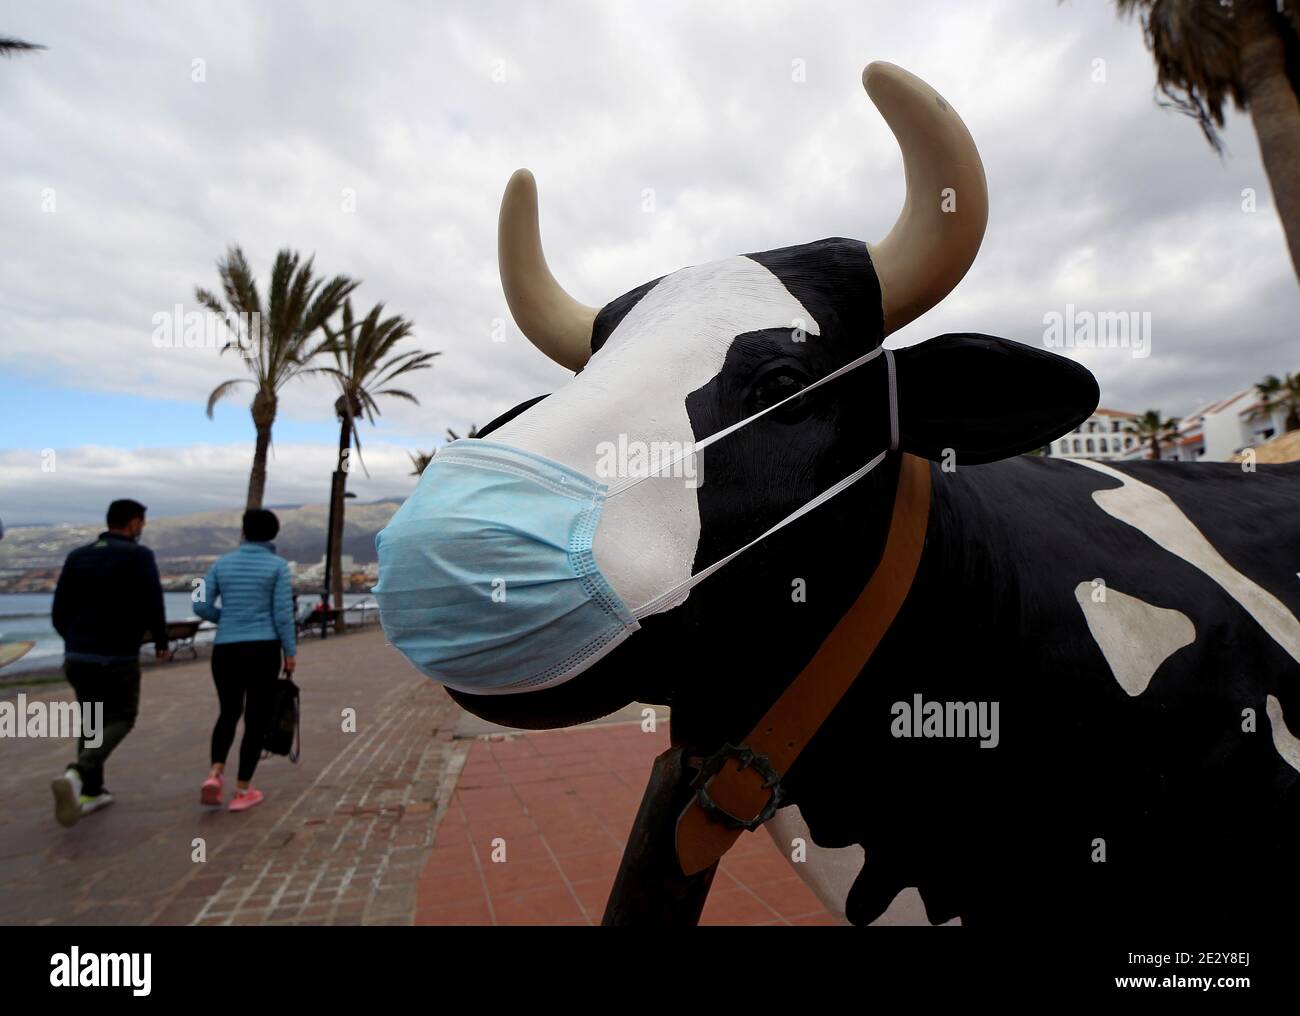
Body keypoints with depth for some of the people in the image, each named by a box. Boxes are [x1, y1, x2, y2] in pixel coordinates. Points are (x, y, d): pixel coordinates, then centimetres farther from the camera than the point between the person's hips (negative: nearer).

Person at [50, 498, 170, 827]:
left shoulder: (76, 557, 8)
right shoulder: (139, 556, -9)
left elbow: (59, 614, 7)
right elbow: (153, 606, -15)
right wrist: (162, 642, 3)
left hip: (76, 657, 6)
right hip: (118, 658, -5)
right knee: (120, 720, 11)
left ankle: (91, 792, 25)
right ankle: (75, 776, -12)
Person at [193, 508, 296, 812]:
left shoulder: (222, 563, 6)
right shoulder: (278, 566, -4)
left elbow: (201, 606, 3)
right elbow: (283, 613, -9)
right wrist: (290, 652, -1)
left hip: (225, 649, 3)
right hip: (263, 650, -3)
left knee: (228, 713, 20)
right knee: (256, 719, 7)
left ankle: (215, 775, 0)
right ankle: (242, 791, 10)